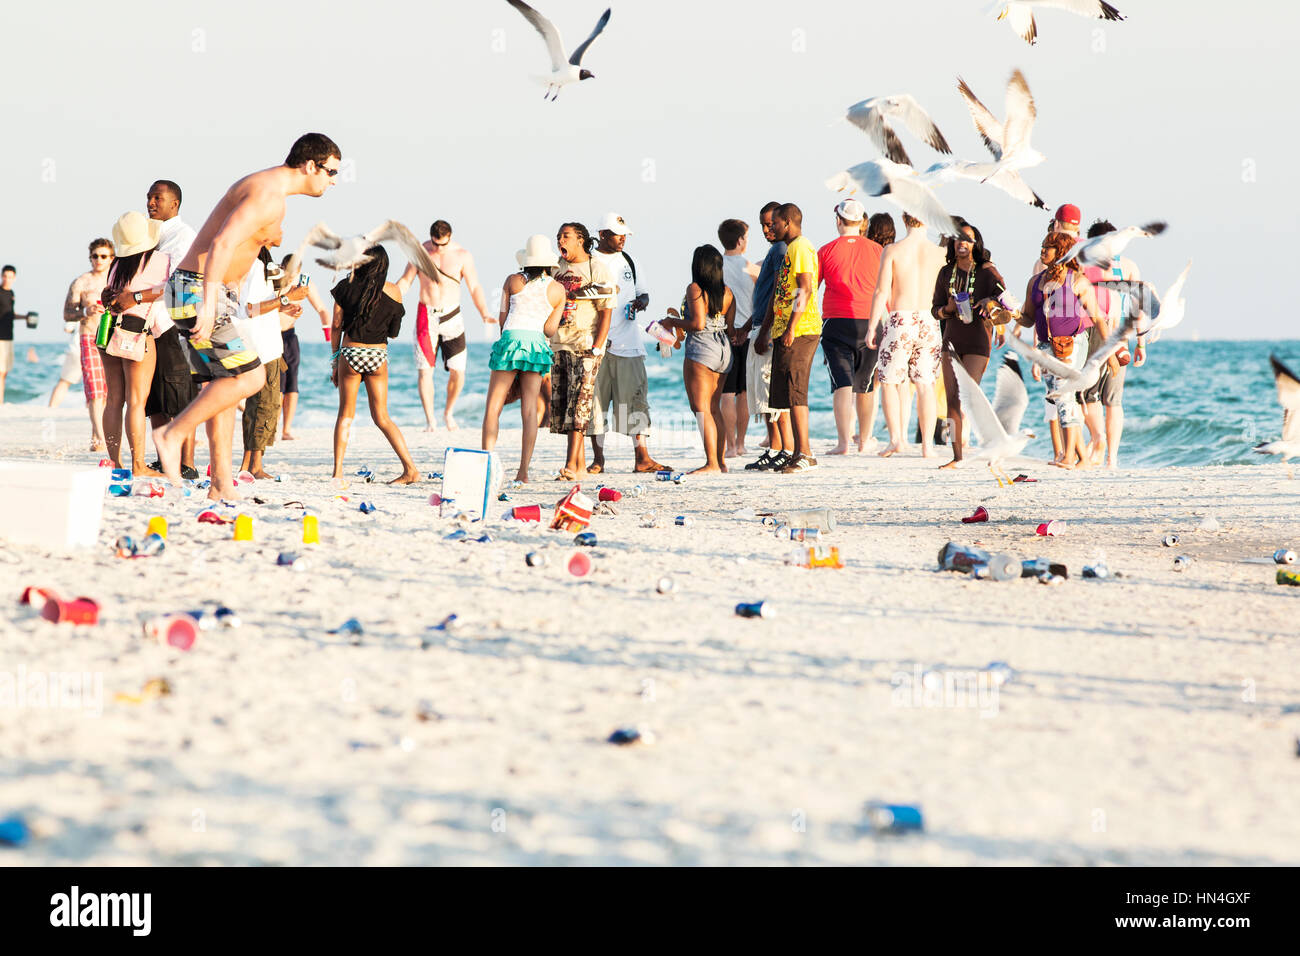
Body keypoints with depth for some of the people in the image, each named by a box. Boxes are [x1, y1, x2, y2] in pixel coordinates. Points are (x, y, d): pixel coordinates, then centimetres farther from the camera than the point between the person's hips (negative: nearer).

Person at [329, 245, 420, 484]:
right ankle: (410, 468, 2)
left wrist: (335, 360, 9)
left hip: (350, 353, -2)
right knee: (381, 417, 10)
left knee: (345, 415, 9)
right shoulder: (394, 292, -1)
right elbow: (393, 332, 8)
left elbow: (336, 326, 0)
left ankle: (337, 471, 1)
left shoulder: (347, 287, -3)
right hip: (379, 355, 2)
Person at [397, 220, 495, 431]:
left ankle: (449, 412, 18)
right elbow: (405, 281, 7)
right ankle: (429, 419, 0)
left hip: (452, 316, 0)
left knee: (458, 370, -5)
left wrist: (485, 314, -13)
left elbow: (475, 288, -1)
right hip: (426, 316, 0)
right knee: (425, 370, -7)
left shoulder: (462, 255, -3)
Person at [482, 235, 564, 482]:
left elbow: (502, 319, 6)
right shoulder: (558, 290, 7)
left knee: (493, 406, 2)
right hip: (537, 345, 2)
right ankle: (523, 471, -3)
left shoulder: (513, 281, 5)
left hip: (510, 340, -2)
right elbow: (550, 330, 4)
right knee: (529, 410, 2)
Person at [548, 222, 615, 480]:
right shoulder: (557, 269, 16)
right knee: (560, 403, 4)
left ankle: (571, 466, -16)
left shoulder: (597, 270, -3)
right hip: (558, 345, 7)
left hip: (585, 345, -7)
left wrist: (596, 347, -15)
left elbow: (606, 312, -7)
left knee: (578, 403, -12)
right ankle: (580, 465, 9)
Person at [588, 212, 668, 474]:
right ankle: (598, 459, 7)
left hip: (628, 342, 3)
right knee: (596, 400, -1)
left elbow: (642, 293, 23)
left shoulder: (628, 261, 15)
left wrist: (641, 301, -1)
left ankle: (642, 458, -4)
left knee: (636, 399, -3)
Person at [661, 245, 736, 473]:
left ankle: (712, 463, -12)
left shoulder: (695, 289, -10)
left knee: (701, 408, -6)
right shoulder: (727, 292, 9)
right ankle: (721, 461, 13)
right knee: (714, 407, 14)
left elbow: (698, 323, -18)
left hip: (701, 350, -7)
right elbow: (730, 329, 10)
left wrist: (673, 322, -4)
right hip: (723, 351, 7)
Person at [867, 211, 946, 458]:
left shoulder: (892, 251, -3)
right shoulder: (939, 253, 2)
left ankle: (896, 437, -5)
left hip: (899, 320, -2)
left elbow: (882, 292, -6)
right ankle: (927, 445, 3)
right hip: (928, 321, 2)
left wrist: (872, 327, -1)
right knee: (925, 385, 6)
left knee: (889, 381, 8)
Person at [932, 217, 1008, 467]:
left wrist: (991, 301, -28)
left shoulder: (986, 271, -6)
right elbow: (935, 309, 11)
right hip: (952, 340, 4)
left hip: (978, 341, -4)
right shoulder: (946, 273, 7)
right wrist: (948, 308, -10)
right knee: (952, 398, 1)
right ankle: (957, 456, 5)